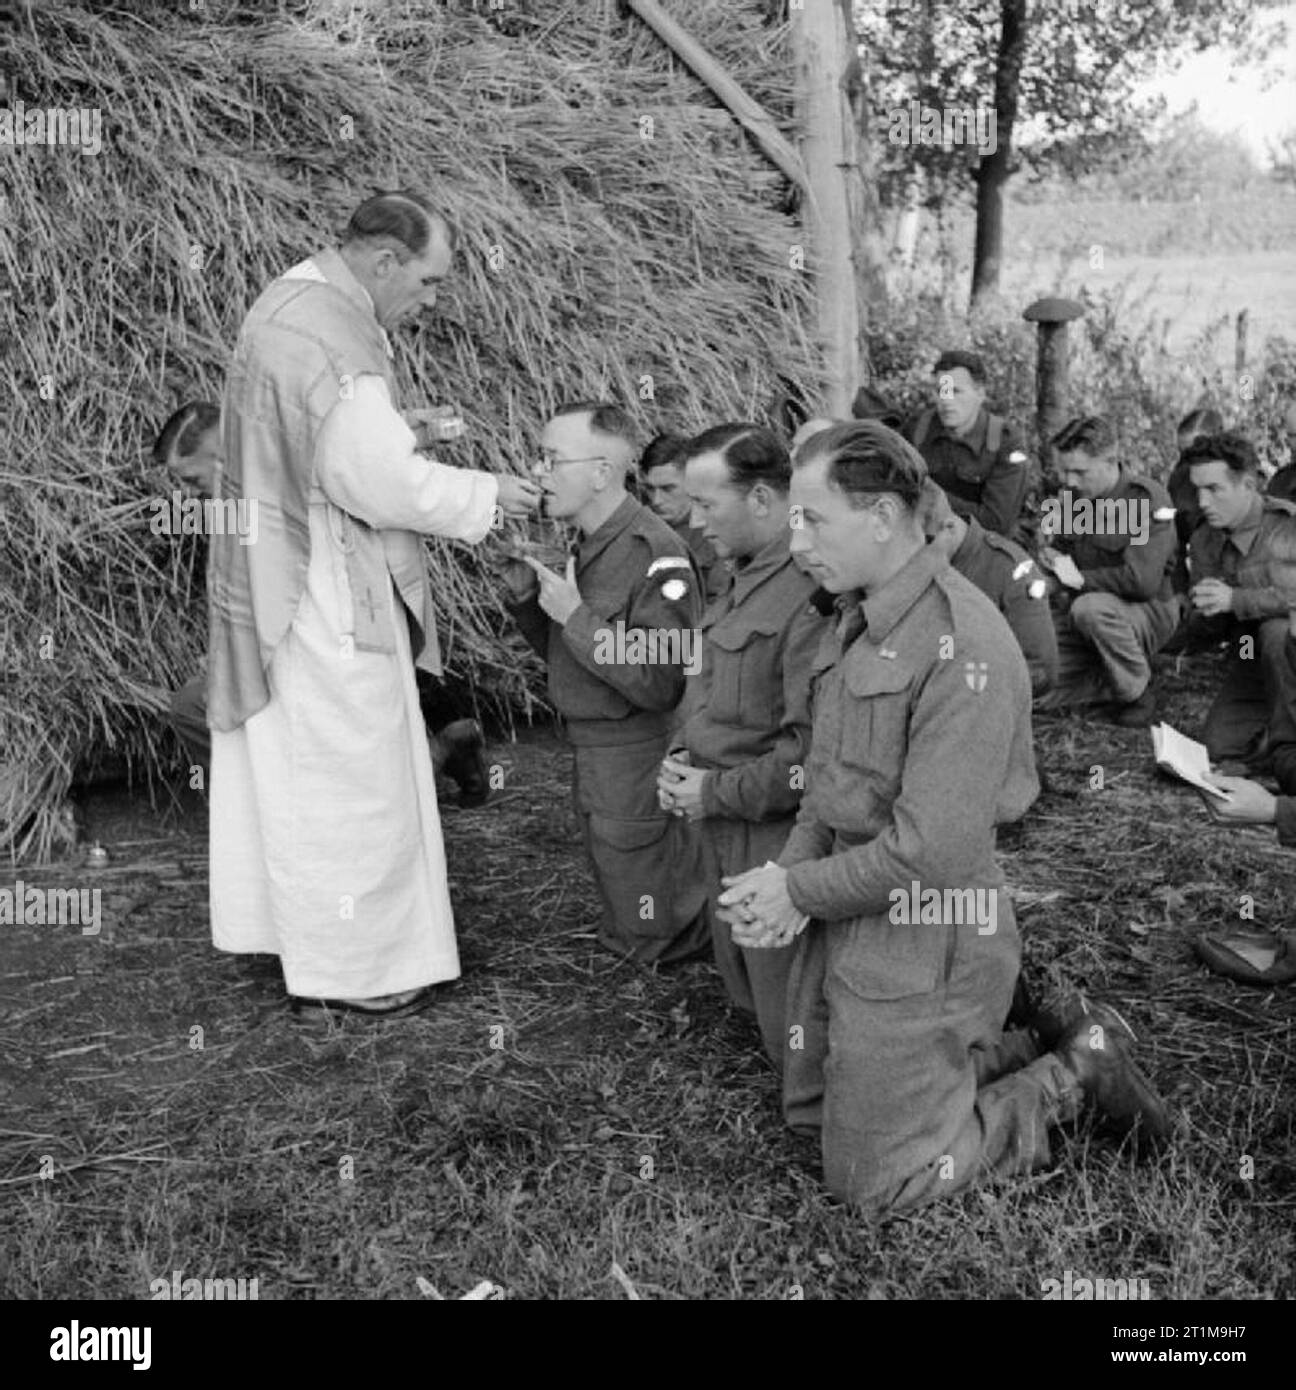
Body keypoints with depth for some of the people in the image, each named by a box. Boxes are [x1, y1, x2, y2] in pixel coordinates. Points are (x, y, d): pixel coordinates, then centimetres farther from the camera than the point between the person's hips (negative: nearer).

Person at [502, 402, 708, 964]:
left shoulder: (657, 556, -22)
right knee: (621, 923, 21)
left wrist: (575, 615, -23)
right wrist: (527, 598, -3)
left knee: (649, 940, 3)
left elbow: (658, 685, -26)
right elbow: (563, 655, 16)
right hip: (592, 758, 9)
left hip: (636, 764, -9)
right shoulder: (591, 544, 6)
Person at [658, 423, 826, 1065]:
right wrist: (680, 756, 4)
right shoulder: (742, 579, 9)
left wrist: (717, 794, -17)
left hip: (777, 840, -9)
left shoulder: (813, 593, -23)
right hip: (721, 838, 9)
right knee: (748, 997, 24)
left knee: (791, 1031, 6)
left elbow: (813, 751, -26)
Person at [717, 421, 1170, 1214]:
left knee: (876, 1183, 5)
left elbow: (929, 846, -28)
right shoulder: (861, 621, 6)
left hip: (919, 941, -9)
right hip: (843, 917, 9)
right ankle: (1027, 1053, 30)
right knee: (813, 1108, 24)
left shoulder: (962, 648, -25)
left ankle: (1078, 1073, 17)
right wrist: (792, 870, -8)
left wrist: (795, 889, -17)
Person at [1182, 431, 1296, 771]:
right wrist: (1205, 613, -18)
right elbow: (1202, 632, 6)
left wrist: (1235, 599, -36)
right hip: (1247, 664, 5)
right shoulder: (1203, 541, 2)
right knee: (1221, 748, -9)